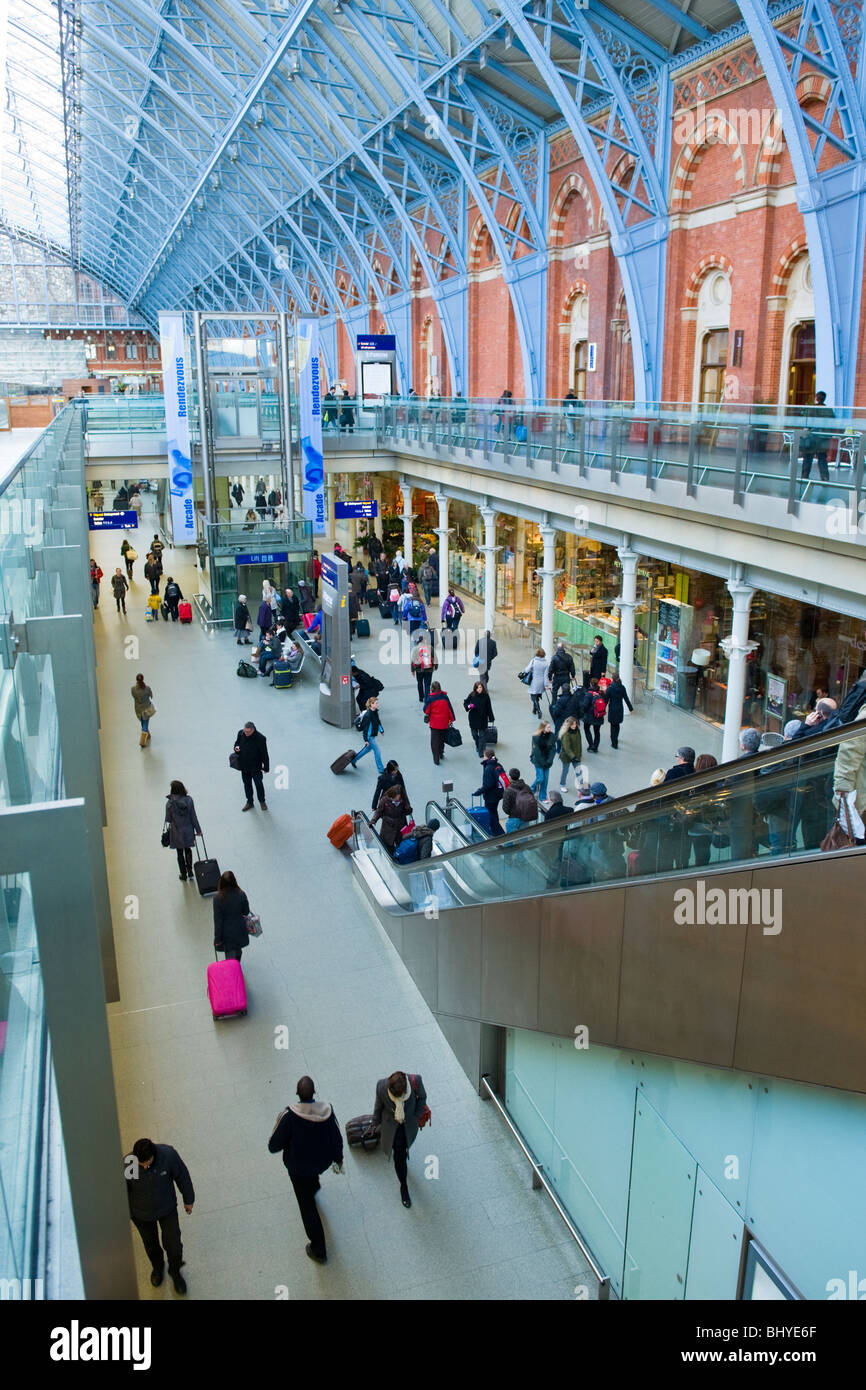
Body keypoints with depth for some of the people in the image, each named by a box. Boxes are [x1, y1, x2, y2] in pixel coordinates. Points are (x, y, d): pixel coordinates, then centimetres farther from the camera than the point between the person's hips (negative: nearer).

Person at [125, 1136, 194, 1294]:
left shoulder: (168, 1154, -33)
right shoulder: (127, 1165, -34)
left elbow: (182, 1176, -13)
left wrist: (188, 1200, 0)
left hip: (167, 1210, 0)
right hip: (141, 1214, 0)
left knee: (174, 1246, 8)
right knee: (150, 1245, 25)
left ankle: (175, 1272, 42)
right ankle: (157, 1267, 58)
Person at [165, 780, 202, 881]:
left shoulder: (169, 803, -18)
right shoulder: (189, 800, -13)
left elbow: (168, 819, -7)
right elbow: (193, 816, -8)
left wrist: (169, 823, 17)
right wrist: (198, 830, 2)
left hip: (176, 832, -2)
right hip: (188, 831, 2)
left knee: (180, 853, 15)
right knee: (188, 850, 23)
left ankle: (183, 875, 25)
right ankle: (190, 872, 19)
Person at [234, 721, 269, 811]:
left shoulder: (260, 738, -26)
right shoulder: (241, 733, -12)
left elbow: (264, 754, -16)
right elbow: (237, 742, 10)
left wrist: (266, 767, -9)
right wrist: (236, 747, -15)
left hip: (255, 767, -4)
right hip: (244, 765, 4)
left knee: (258, 784, 13)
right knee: (247, 784, 18)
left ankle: (262, 801, 36)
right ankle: (249, 802, 37)